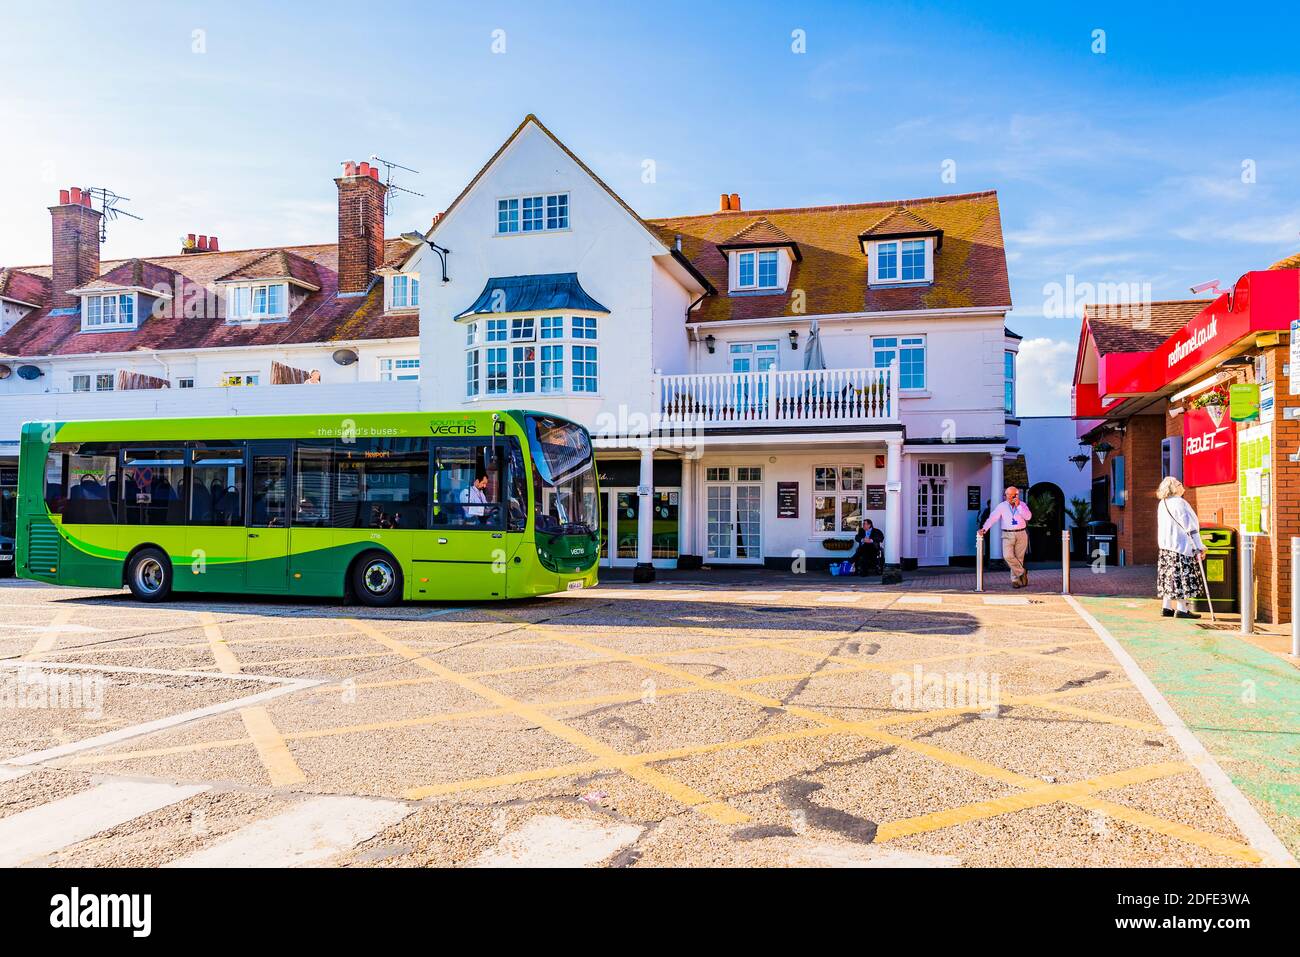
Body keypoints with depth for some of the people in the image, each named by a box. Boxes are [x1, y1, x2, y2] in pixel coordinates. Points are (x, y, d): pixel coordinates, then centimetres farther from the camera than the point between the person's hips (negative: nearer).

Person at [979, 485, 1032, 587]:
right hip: (1007, 535, -1)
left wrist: (1018, 505, -15)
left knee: (1019, 558, 3)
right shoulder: (1001, 506, 2)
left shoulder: (1022, 505, 6)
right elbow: (992, 518, -8)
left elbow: (1028, 517, -10)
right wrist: (984, 528, -22)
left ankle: (1015, 580, 15)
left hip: (1021, 534, 1)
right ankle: (1022, 572, -2)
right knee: (1008, 556, -19)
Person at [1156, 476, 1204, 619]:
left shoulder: (1162, 504, 10)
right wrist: (1199, 547, -13)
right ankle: (1181, 609, -2)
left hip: (1166, 546, 8)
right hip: (1181, 546, -8)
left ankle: (1166, 607, 12)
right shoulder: (1179, 503, -15)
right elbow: (1190, 527, -16)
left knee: (1169, 576, 11)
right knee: (1183, 577, -3)